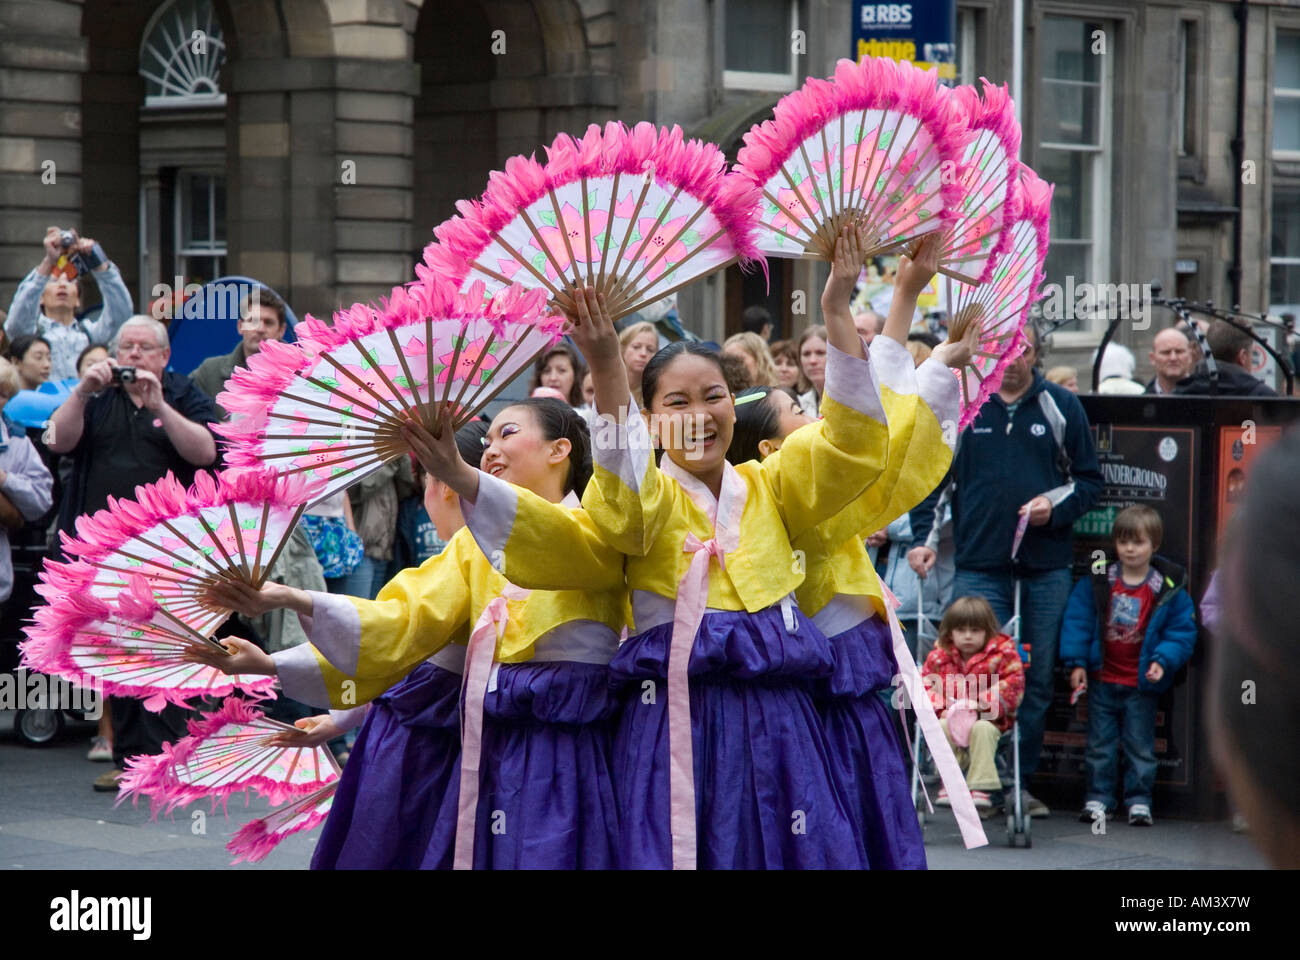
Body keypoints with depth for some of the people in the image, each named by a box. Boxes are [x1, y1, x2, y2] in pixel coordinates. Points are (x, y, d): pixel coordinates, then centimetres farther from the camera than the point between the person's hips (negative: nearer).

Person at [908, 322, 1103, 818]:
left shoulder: (1061, 406, 7)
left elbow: (1089, 479, 11)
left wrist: (1055, 506, -8)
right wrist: (923, 537, 0)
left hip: (1046, 569, 1)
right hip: (979, 567, -1)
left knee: (1037, 679, 5)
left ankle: (1020, 780, 13)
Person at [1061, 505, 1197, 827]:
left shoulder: (1169, 589, -5)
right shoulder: (1096, 582, -2)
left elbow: (1182, 632, -1)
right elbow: (1077, 621, 1)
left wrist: (1163, 660, -15)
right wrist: (1076, 664, -5)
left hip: (1142, 684, -2)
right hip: (1101, 679, 2)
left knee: (1140, 746, 4)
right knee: (1100, 743, 8)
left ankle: (1139, 800, 13)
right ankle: (1098, 798, 17)